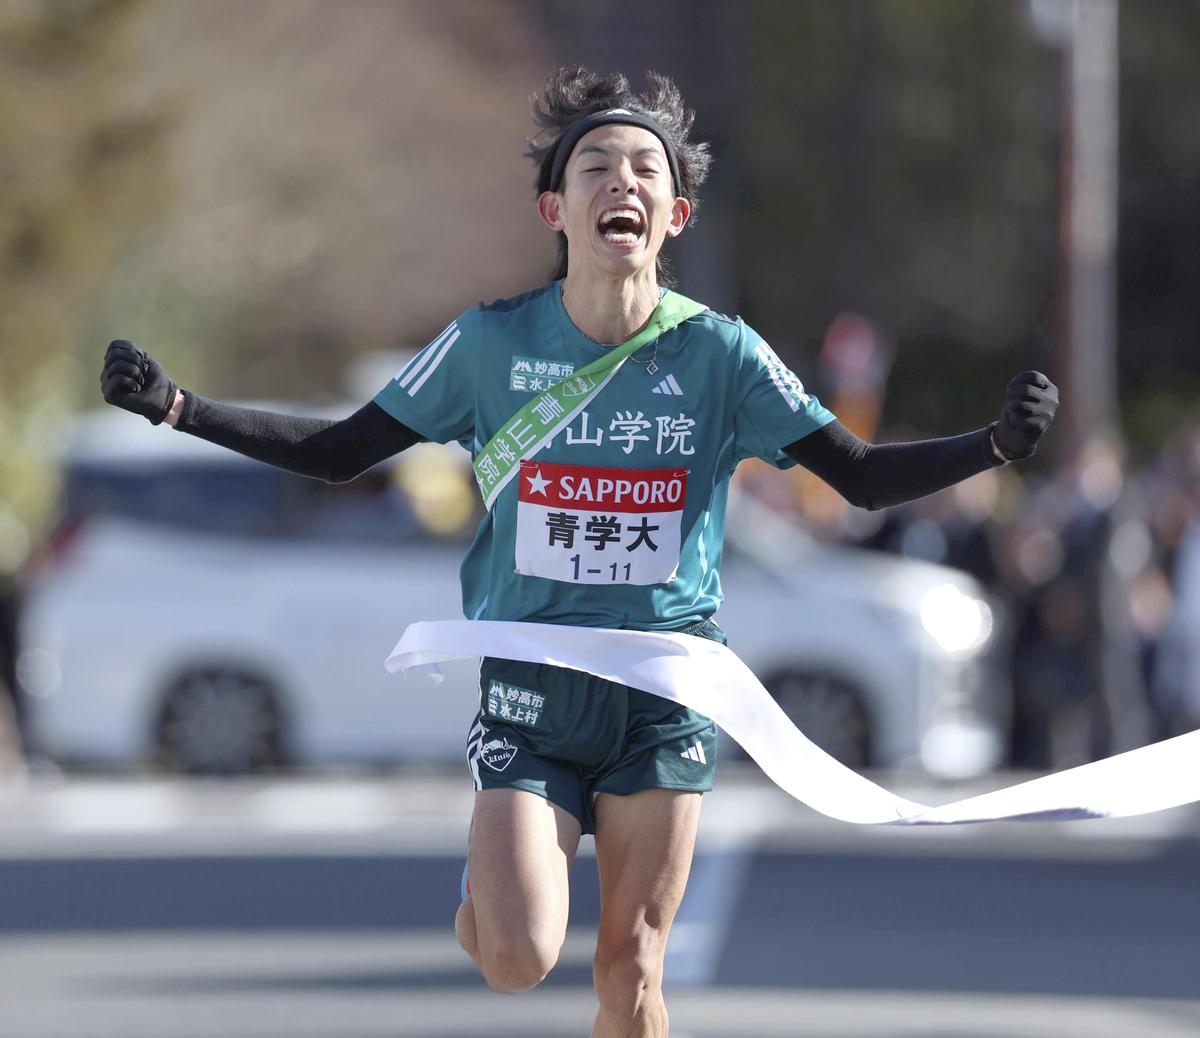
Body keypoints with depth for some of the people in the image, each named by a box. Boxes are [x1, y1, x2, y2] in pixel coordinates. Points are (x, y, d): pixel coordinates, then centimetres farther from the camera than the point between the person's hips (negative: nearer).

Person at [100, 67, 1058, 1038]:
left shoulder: (721, 354, -3)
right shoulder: (491, 342, -3)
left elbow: (862, 475, 1)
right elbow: (341, 453, 5)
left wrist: (998, 443, -16)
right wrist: (175, 406, -5)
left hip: (667, 691, 1)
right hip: (529, 684, -1)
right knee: (519, 959, -16)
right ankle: (492, 883, 21)